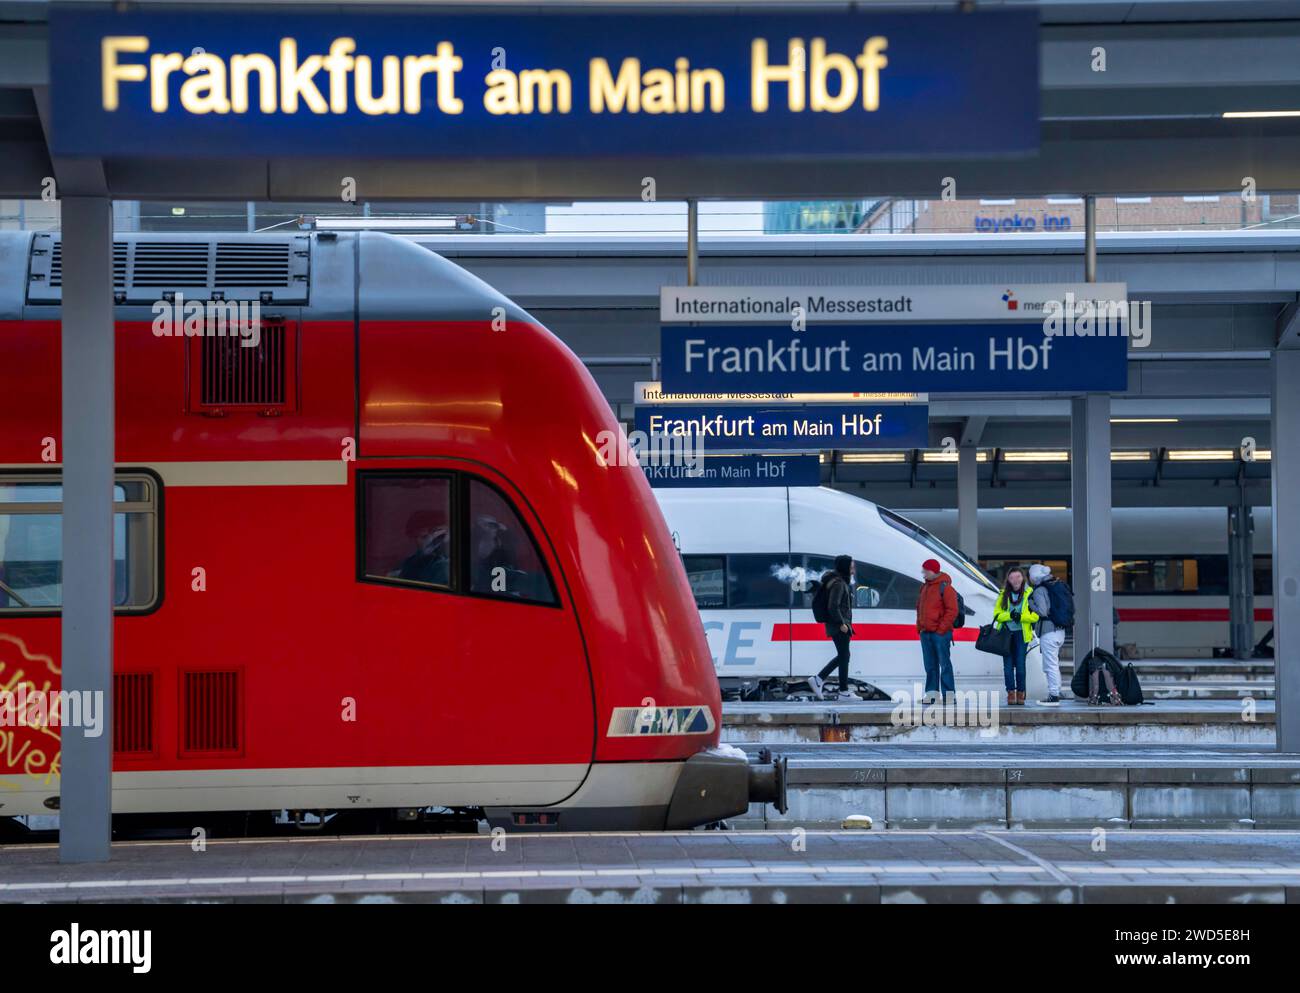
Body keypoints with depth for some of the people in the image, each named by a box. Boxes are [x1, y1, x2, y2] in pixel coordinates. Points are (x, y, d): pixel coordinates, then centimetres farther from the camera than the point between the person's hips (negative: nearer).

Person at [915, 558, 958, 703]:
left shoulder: (944, 587, -9)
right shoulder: (924, 587, 16)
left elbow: (952, 610, -13)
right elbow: (919, 608, 23)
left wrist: (942, 628, -15)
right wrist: (919, 626, 11)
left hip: (940, 633, -8)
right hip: (925, 633, 8)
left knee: (944, 663, -5)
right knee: (930, 665, 9)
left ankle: (948, 694, -5)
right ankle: (932, 691, 14)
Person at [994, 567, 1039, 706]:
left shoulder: (1029, 594, 0)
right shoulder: (1003, 594, 8)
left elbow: (1035, 615, -5)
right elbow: (997, 614, 3)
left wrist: (1021, 616, -20)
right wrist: (1009, 615, -16)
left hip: (1021, 633, -2)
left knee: (1020, 663, -6)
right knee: (1008, 663, 0)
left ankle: (1020, 693, 3)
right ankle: (1011, 692, 5)